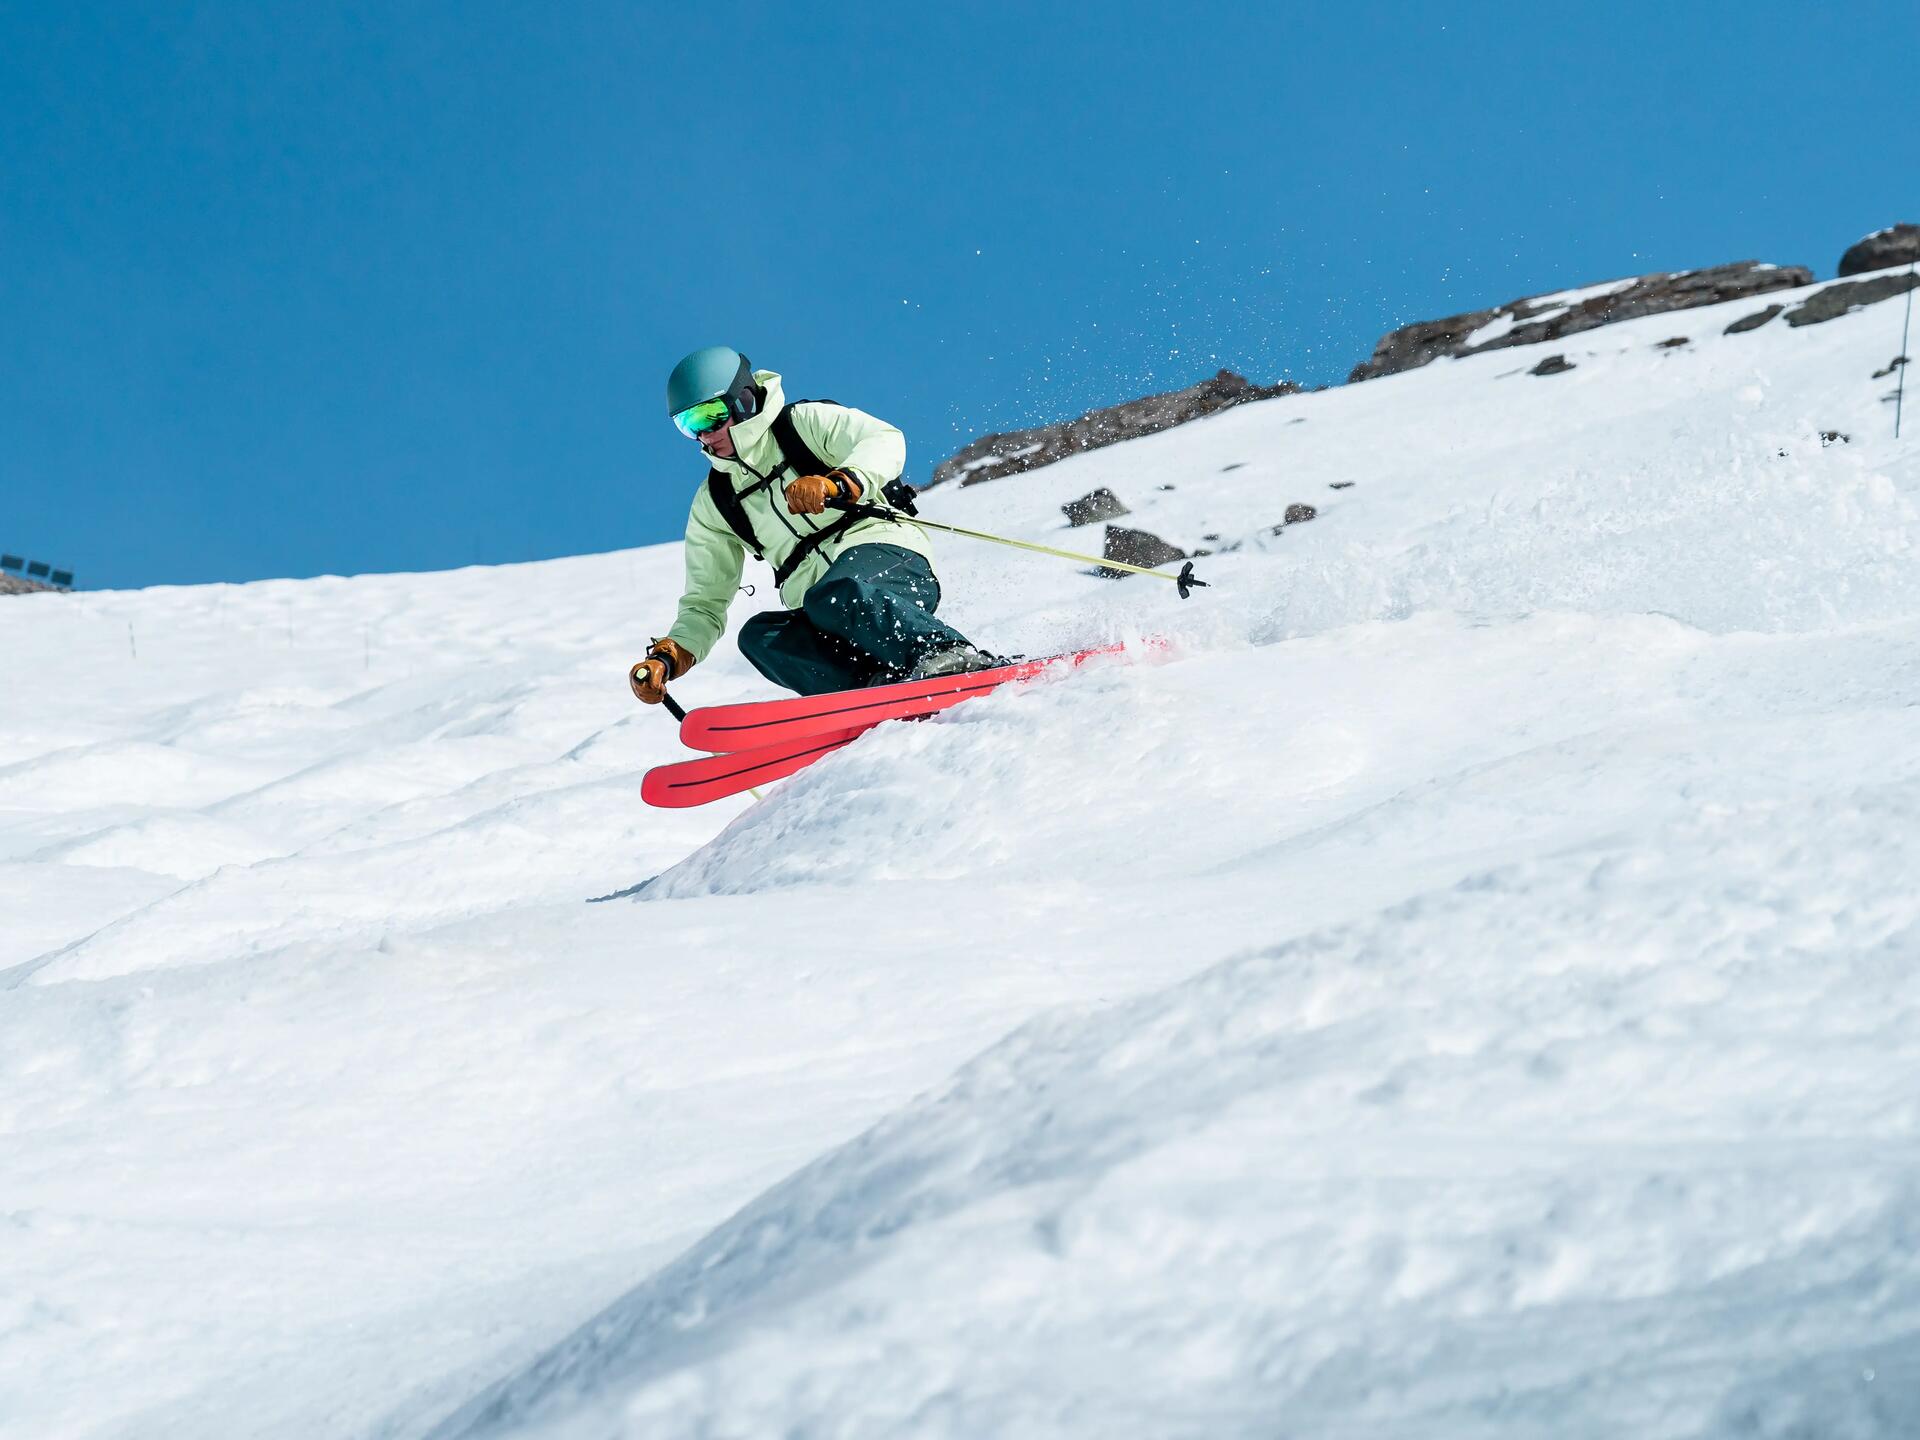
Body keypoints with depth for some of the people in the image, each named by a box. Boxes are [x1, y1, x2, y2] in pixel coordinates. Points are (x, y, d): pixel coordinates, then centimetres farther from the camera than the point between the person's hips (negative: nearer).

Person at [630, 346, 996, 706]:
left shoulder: (804, 422, 7)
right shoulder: (712, 504, 21)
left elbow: (885, 441, -10)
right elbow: (706, 604, 21)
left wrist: (836, 484, -29)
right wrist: (667, 657, 3)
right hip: (823, 623, 5)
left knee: (835, 598, -37)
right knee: (759, 635, -27)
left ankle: (959, 658, -46)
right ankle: (882, 689, -42)